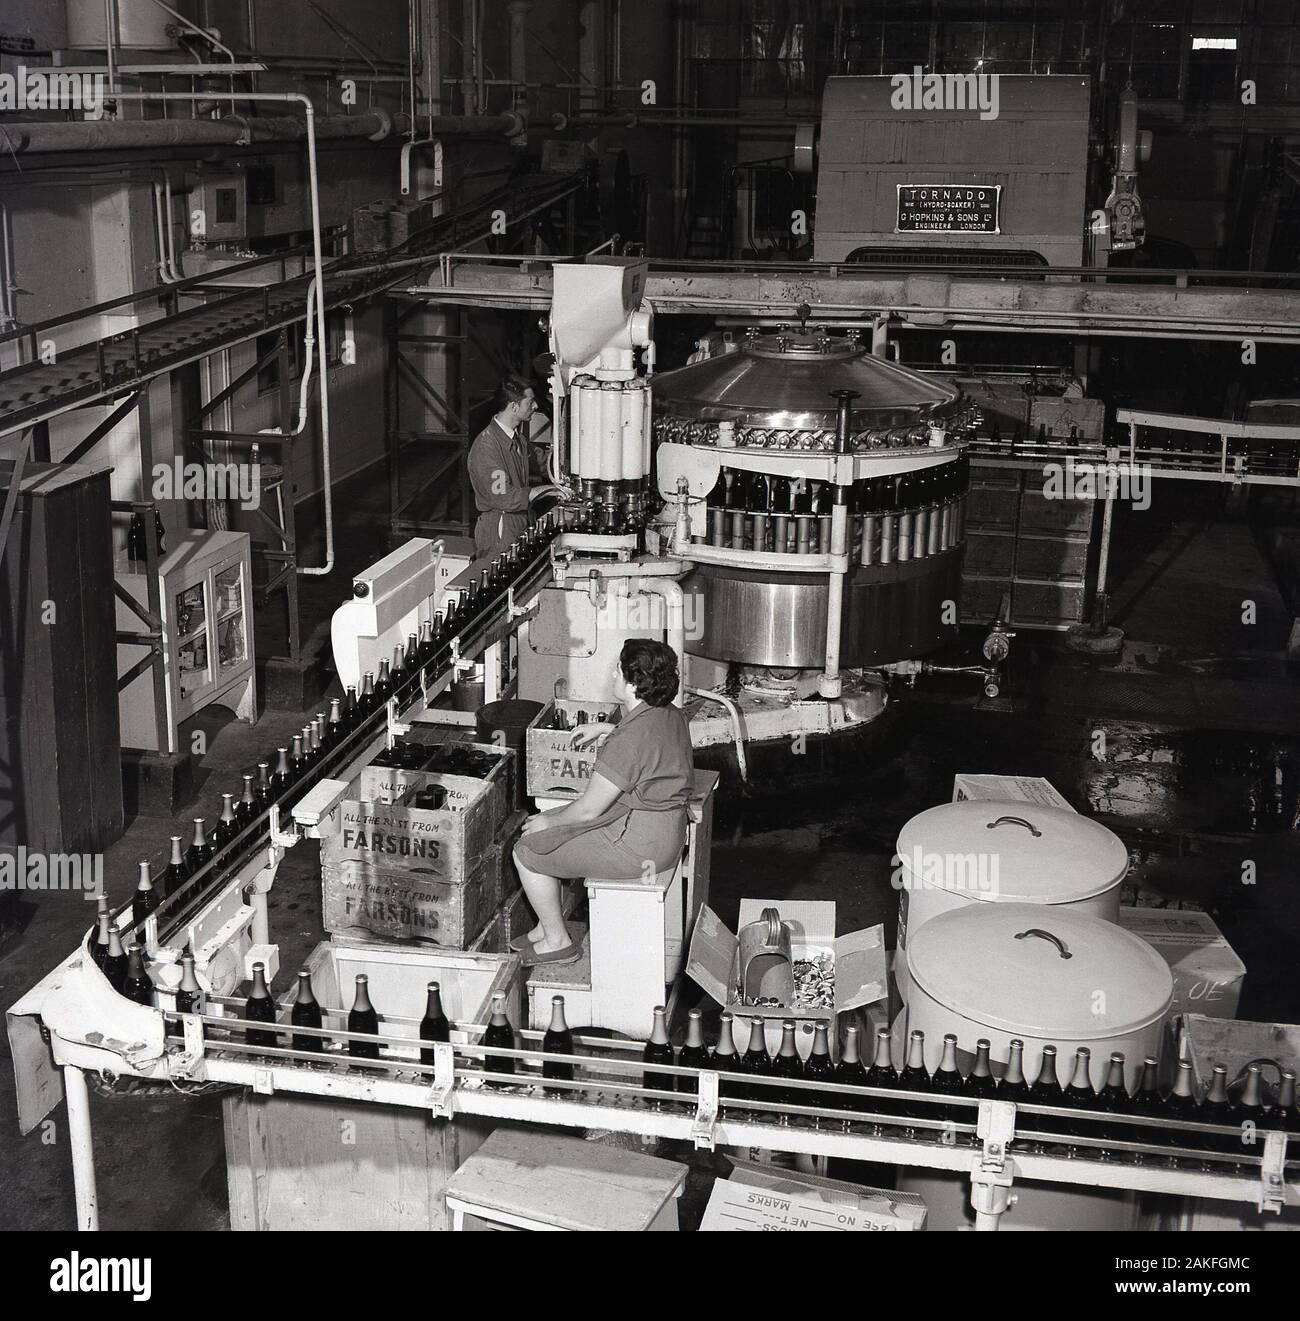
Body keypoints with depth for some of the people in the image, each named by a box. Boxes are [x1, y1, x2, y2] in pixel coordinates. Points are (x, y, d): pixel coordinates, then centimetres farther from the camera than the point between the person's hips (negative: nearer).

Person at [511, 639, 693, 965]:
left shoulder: (630, 741, -30)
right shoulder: (672, 715, -1)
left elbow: (589, 809, -22)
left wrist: (549, 821, -5)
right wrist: (606, 729, 19)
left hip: (637, 846, -10)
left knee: (527, 852, 3)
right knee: (543, 826, 22)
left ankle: (558, 941, 18)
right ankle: (547, 926, 31)